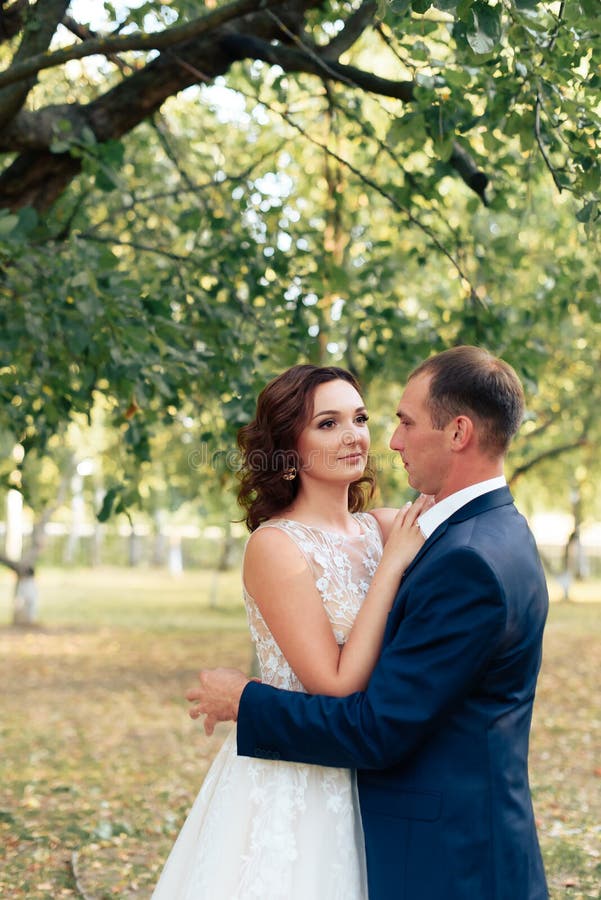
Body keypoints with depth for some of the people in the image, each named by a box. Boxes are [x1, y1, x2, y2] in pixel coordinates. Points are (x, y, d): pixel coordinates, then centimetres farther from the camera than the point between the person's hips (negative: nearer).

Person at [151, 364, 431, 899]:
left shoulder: (380, 529, 3)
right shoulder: (275, 545, -16)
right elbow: (337, 688, -21)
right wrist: (393, 564, -20)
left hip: (360, 784, 6)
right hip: (292, 790, -6)